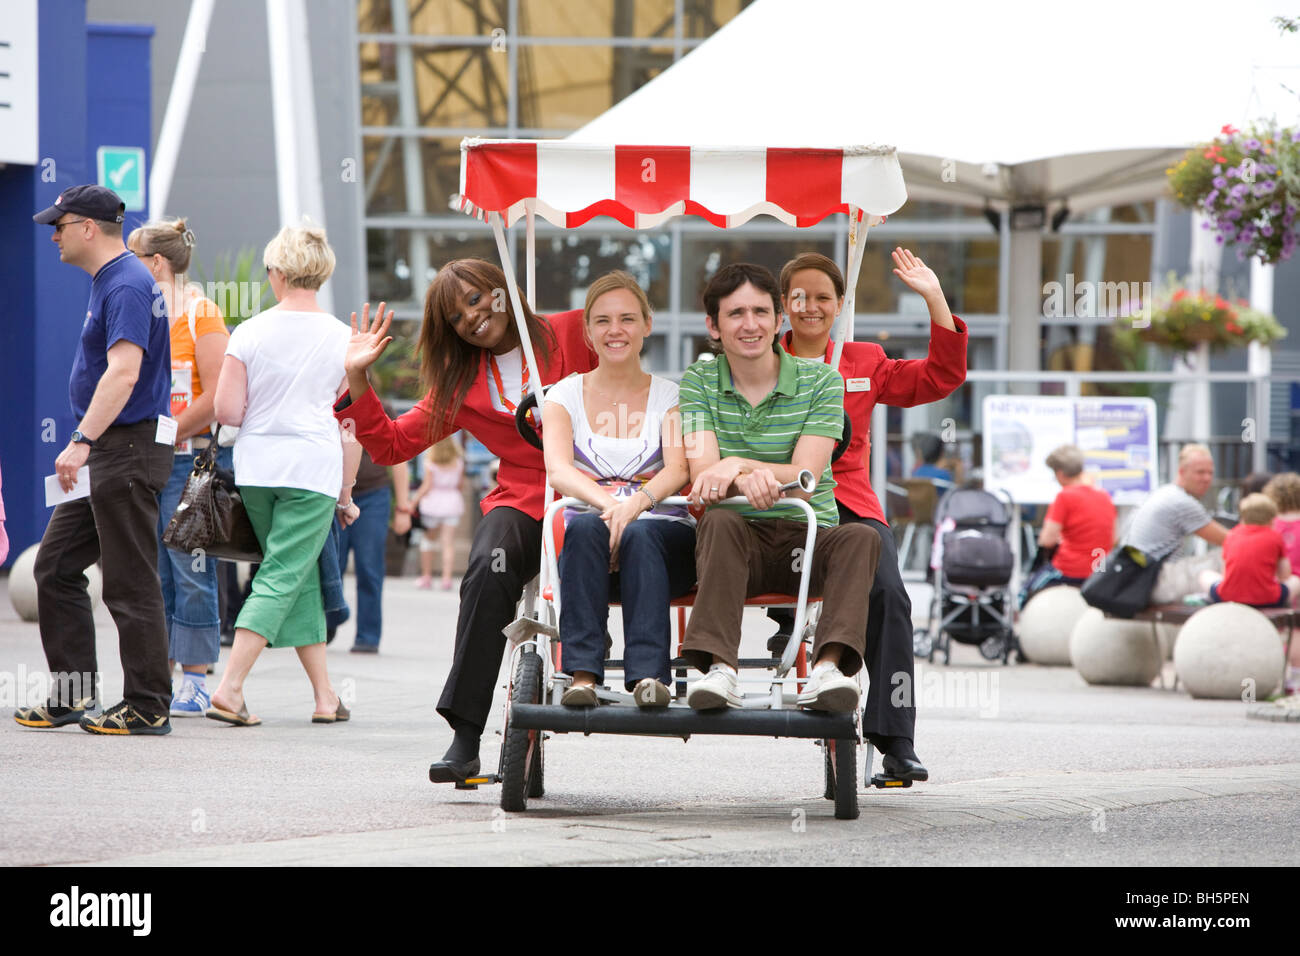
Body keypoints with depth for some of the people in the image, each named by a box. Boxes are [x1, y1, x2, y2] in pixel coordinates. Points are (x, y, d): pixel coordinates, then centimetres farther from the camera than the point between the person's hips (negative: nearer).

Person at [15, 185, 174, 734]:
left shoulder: (127, 286, -17)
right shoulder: (107, 282, 17)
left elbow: (123, 372, -28)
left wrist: (82, 441, -33)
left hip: (128, 449, -11)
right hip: (104, 453, 11)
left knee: (130, 583, -6)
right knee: (55, 567, 11)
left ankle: (148, 706, 0)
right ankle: (73, 694, 14)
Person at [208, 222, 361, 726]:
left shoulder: (250, 331, -1)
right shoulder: (343, 338, 0)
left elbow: (226, 411, -5)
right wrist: (346, 493, 10)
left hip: (256, 467, 2)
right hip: (314, 469, -2)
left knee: (301, 575, 14)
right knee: (283, 576, -2)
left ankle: (325, 695, 15)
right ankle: (230, 688, -15)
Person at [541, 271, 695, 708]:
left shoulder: (670, 397, 11)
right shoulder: (565, 395, 12)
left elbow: (678, 469, -6)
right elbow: (558, 470, -6)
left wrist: (636, 504, -29)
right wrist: (608, 504, -27)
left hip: (662, 530, 0)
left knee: (639, 535, -35)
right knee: (584, 527, -35)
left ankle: (648, 673, -48)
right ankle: (582, 672, -43)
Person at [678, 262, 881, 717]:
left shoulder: (820, 381, 3)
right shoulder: (697, 383, 6)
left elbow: (805, 479, -7)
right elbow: (702, 471, -9)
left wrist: (737, 464, -25)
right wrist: (747, 481, -32)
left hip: (808, 538, 0)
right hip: (739, 540, 0)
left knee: (860, 536, -31)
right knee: (719, 520, -34)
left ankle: (828, 667, -50)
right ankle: (719, 669, -48)